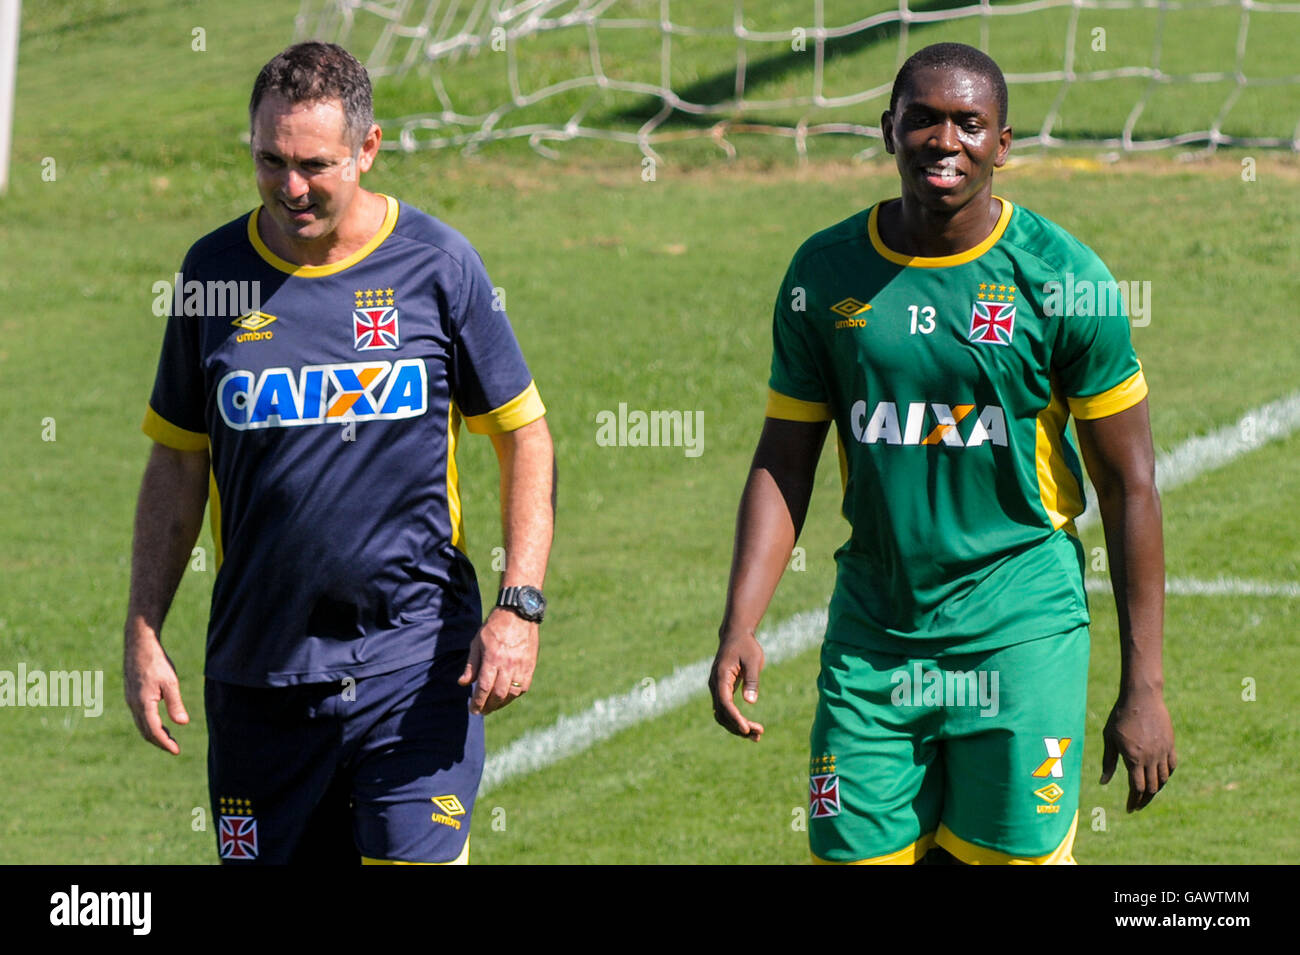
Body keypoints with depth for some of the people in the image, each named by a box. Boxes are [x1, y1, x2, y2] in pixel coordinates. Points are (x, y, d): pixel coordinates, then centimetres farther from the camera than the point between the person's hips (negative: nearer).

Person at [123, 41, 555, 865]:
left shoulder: (435, 263, -2)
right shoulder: (216, 272, 4)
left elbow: (523, 434, 4)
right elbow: (177, 464, 12)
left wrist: (520, 605, -6)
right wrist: (144, 633, 5)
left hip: (413, 667, -2)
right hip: (257, 669, 2)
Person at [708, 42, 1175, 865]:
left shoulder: (1060, 279, -5)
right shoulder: (826, 274, 4)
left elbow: (1130, 486, -1)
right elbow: (783, 466, 9)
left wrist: (1144, 686, -4)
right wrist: (740, 629, -4)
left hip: (1019, 631, -3)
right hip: (873, 636, 3)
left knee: (1008, 854, -8)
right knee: (855, 856, 0)